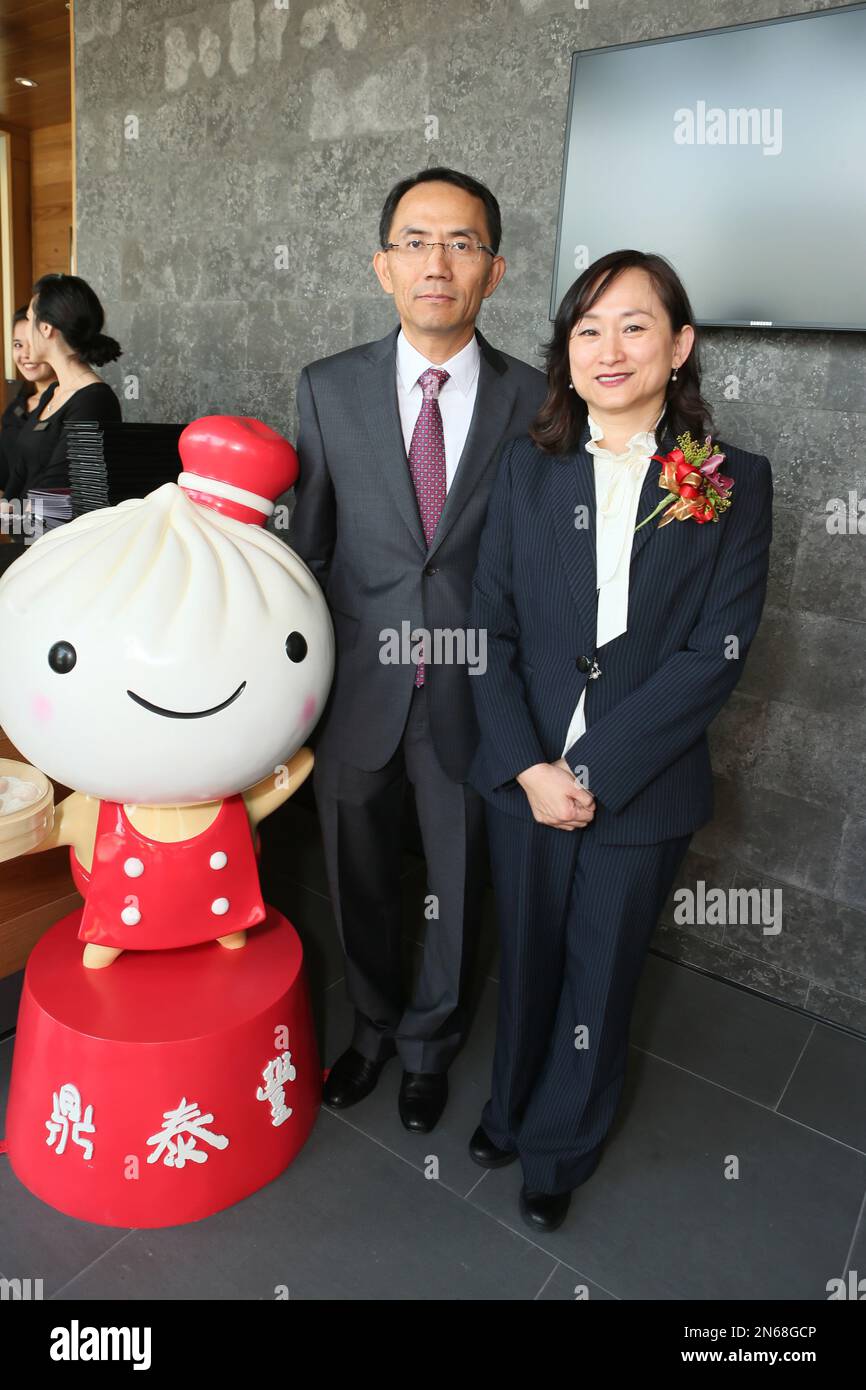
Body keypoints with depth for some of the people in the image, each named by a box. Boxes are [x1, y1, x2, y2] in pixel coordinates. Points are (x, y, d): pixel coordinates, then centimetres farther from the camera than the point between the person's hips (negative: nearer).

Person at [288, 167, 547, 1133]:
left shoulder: (533, 400, -4)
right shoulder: (328, 389, -1)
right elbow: (307, 546, 2)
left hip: (472, 694, -1)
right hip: (356, 689, 1)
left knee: (458, 882, 17)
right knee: (358, 879, 18)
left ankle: (430, 1041, 45)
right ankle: (373, 1024, 47)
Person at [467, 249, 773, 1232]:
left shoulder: (733, 484, -4)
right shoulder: (527, 469, 1)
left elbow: (717, 653, -11)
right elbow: (490, 627, -2)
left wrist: (596, 770, -16)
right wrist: (529, 766, -13)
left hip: (643, 790, -1)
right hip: (524, 776, 2)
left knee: (600, 974, 16)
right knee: (526, 958, 18)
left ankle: (560, 1147, 42)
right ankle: (510, 1109, 46)